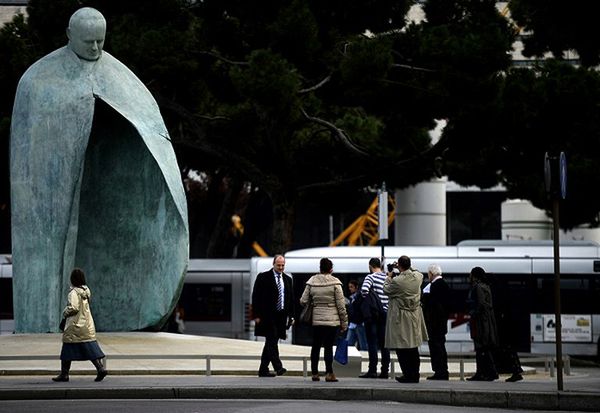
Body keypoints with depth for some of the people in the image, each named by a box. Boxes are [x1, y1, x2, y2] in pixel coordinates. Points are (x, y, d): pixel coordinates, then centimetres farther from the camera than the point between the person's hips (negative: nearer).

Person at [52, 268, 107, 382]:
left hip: (75, 325, -7)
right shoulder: (86, 291, 8)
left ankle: (64, 374, 9)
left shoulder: (74, 293, -16)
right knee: (90, 348, 6)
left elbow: (73, 308, -23)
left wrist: (65, 313, -5)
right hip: (88, 324, 7)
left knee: (68, 349, 3)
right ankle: (101, 368, -7)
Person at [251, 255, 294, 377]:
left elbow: (291, 299, 18)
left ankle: (263, 370, 13)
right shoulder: (263, 277, -1)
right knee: (272, 341, -14)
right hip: (267, 316, -5)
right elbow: (256, 297, -4)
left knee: (270, 343, 8)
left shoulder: (287, 279, 14)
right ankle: (278, 367, -21)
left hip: (281, 316, 5)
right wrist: (256, 315, -10)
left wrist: (291, 316, 11)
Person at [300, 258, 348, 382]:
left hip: (316, 320, 3)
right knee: (328, 346, -2)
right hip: (332, 320, -3)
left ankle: (314, 373, 13)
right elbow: (341, 304, -5)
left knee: (315, 346, 10)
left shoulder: (311, 282, 1)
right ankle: (329, 373, -8)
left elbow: (303, 301, 2)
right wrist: (344, 322, 2)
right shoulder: (335, 283, -7)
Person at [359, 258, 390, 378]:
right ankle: (385, 371, 8)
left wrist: (367, 300, -6)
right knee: (384, 343, 9)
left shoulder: (371, 277, -9)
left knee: (372, 343, -3)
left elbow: (364, 290, -24)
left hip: (372, 314, -5)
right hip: (385, 313, 5)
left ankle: (372, 371, -6)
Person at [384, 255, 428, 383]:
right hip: (415, 316, 6)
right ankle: (415, 374, 19)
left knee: (402, 348, 1)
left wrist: (389, 277, 11)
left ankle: (408, 374, 1)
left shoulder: (397, 281, -22)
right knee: (413, 348, 14)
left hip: (401, 318, -6)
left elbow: (386, 290, -4)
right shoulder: (418, 276, -5)